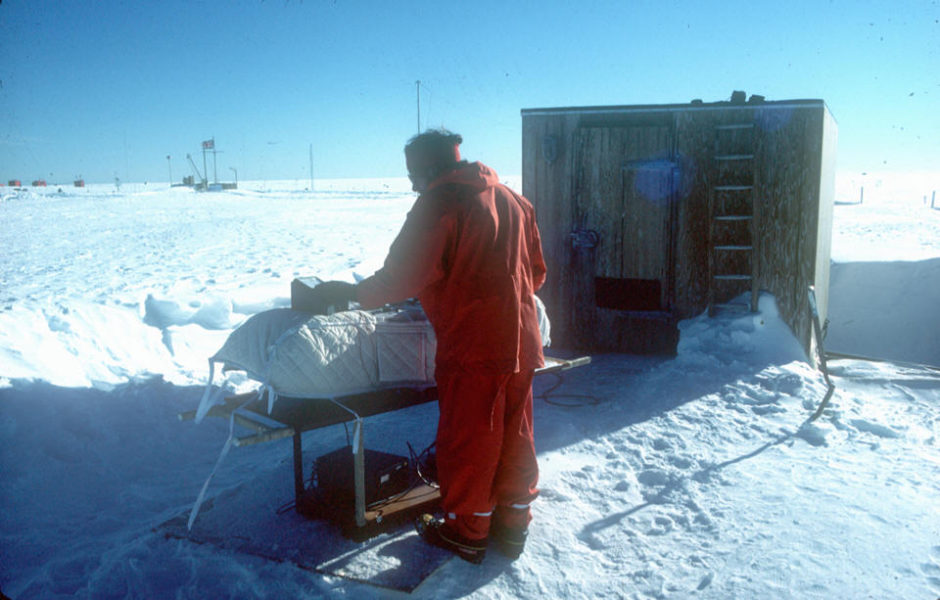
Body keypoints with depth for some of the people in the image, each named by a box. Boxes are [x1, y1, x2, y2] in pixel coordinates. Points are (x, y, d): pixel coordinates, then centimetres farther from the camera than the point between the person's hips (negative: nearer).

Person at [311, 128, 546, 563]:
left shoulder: (438, 205, -9)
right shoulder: (512, 200, 12)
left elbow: (402, 278, -14)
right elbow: (536, 273, 17)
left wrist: (348, 292, -1)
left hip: (472, 349, -7)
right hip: (521, 343, 7)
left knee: (466, 443, 8)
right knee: (515, 437, 16)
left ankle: (466, 531, 23)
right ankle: (512, 527, 30)